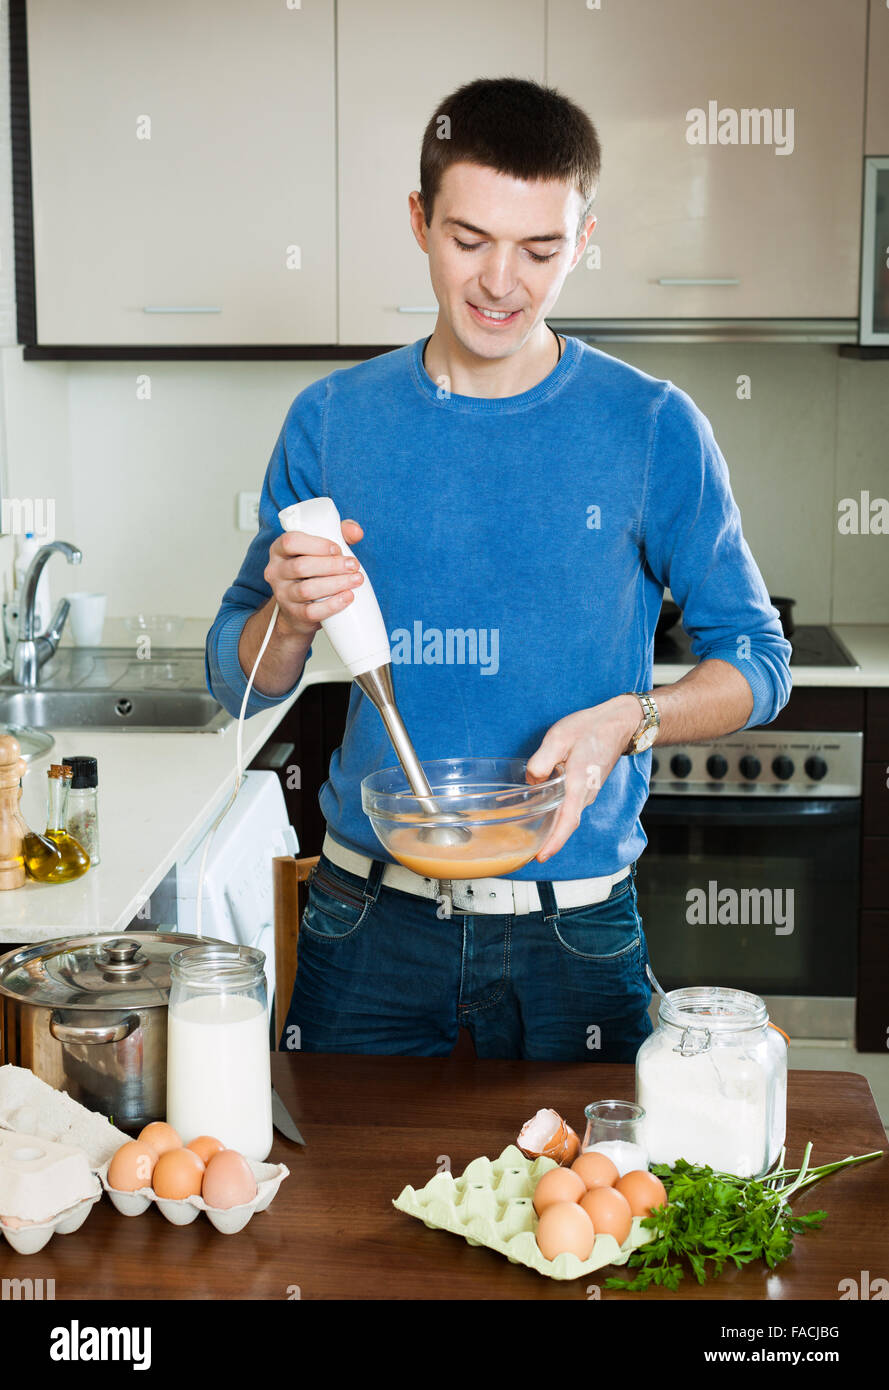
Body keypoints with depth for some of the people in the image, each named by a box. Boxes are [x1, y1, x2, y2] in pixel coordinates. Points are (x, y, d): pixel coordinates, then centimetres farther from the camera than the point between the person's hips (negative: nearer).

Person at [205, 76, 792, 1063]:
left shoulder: (652, 428, -6)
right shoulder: (334, 420, 0)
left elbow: (756, 662, -1)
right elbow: (236, 682, 4)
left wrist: (628, 718, -20)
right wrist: (291, 619, -18)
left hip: (573, 926, -1)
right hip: (367, 920, 2)